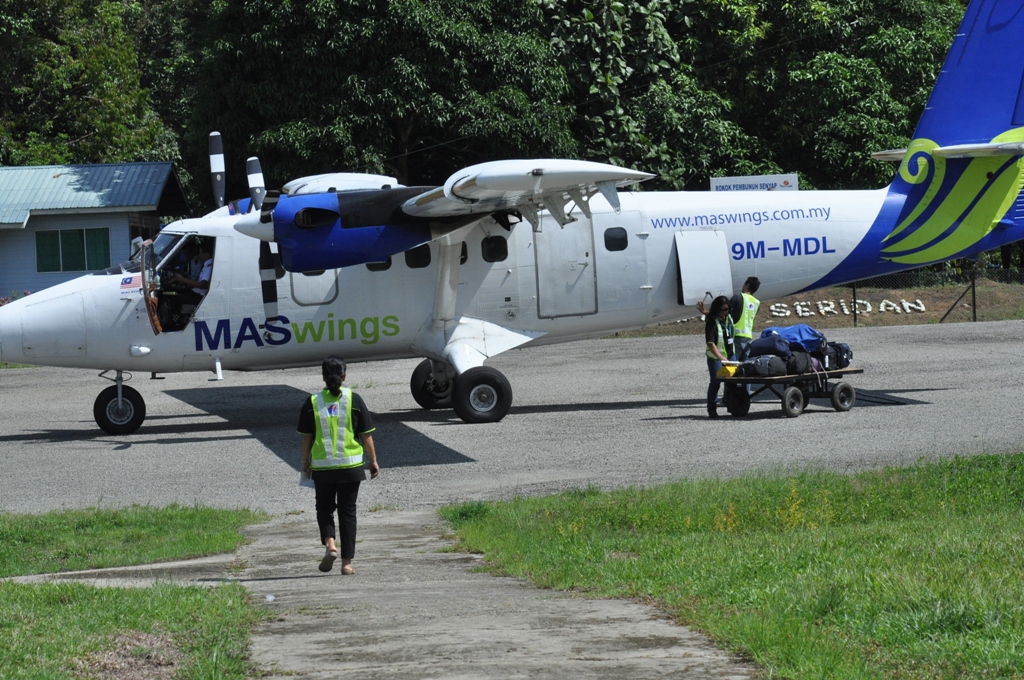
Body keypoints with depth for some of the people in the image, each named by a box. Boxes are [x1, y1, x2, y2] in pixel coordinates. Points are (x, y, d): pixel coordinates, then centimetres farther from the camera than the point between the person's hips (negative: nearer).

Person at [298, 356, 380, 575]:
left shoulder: (312, 402, -3)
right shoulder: (354, 400, -4)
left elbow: (306, 437, 1)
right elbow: (366, 435, -1)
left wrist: (305, 461, 14)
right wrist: (373, 461, 9)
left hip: (322, 465, 0)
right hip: (351, 465, 0)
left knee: (324, 507, 16)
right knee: (347, 511, 8)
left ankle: (329, 542, -10)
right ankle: (347, 561, 6)